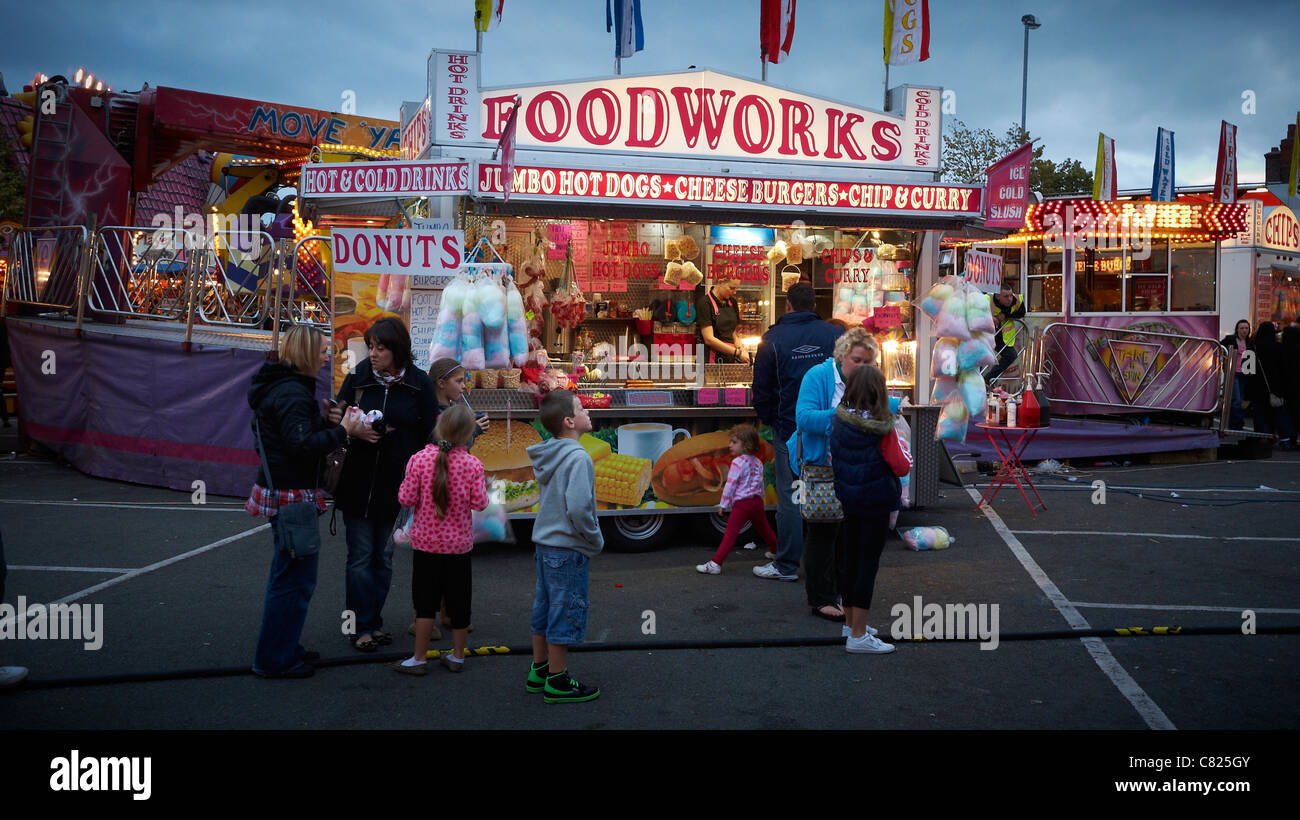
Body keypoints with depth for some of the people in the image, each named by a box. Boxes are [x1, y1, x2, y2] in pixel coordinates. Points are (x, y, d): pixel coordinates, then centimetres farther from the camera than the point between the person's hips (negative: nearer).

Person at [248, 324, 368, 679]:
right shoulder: (293, 392, -19)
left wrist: (328, 423, 4)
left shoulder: (281, 387, 14)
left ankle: (283, 648, 32)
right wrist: (342, 430, -19)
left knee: (288, 575, 20)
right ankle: (275, 660, 7)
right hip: (293, 496, -11)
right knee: (295, 579, -2)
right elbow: (302, 445, -27)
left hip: (280, 492, 11)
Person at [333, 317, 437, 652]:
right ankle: (362, 626, 12)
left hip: (397, 483, 0)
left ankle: (373, 621, 22)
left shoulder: (420, 383, -1)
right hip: (359, 482, 0)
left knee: (384, 557, 9)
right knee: (361, 556, 2)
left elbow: (429, 435, 1)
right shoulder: (358, 378, 2)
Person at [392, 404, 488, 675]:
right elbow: (479, 503, -10)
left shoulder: (419, 460, -11)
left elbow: (406, 499, -11)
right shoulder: (472, 464, -11)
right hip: (459, 543, 0)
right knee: (458, 600, 13)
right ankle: (457, 656, 23)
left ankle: (419, 658, 12)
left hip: (426, 541, 0)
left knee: (425, 601, 8)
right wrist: (482, 487, 9)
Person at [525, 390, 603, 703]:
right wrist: (596, 541, -12)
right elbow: (579, 508, -27)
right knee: (566, 611, 2)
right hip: (568, 550, -9)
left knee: (544, 609, 18)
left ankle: (539, 672, 30)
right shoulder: (577, 458, -20)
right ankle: (557, 683, 11)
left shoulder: (548, 456, 8)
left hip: (545, 544, 9)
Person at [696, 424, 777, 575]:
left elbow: (730, 485, -12)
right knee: (764, 529, 26)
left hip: (741, 503, -8)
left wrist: (723, 504, -6)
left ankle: (715, 563, -16)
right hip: (757, 501, 8)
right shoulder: (758, 462, 12)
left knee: (730, 534, -12)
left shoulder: (738, 462, -11)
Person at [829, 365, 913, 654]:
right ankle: (858, 635, 1)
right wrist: (904, 448, 6)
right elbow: (902, 467, -11)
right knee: (869, 564, -1)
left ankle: (851, 623, 31)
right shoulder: (882, 429, -17)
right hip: (876, 501, -6)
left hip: (848, 498, 6)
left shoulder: (839, 420, -3)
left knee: (850, 560, 16)